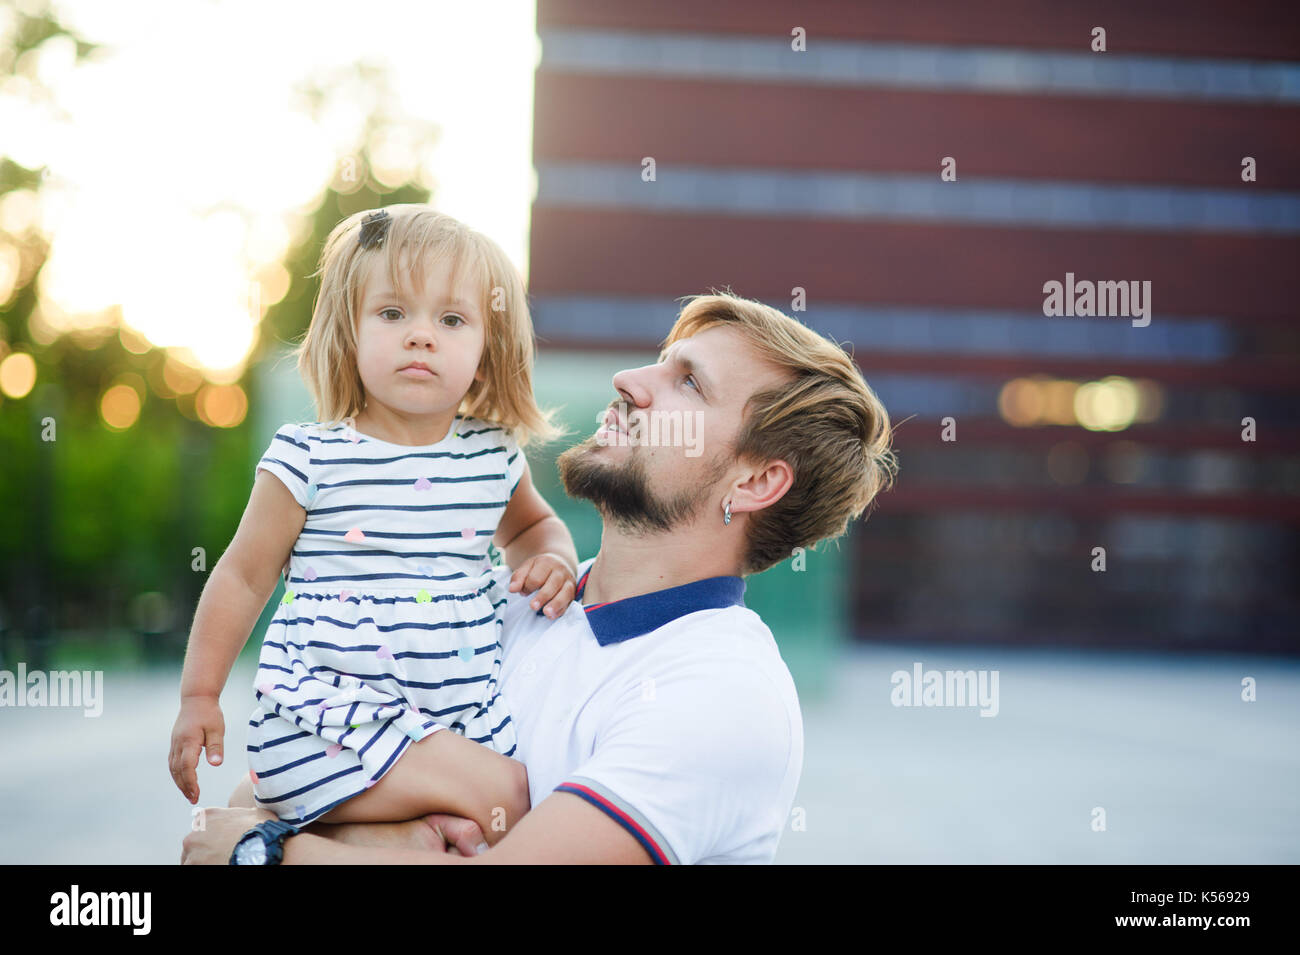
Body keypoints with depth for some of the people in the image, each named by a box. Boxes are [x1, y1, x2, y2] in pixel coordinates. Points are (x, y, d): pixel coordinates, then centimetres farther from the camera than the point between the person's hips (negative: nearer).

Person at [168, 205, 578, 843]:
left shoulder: (494, 456, 6)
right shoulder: (311, 460, -5)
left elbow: (529, 524, 28)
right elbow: (244, 576, 4)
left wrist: (552, 559, 6)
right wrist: (199, 697, 3)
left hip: (465, 717, 6)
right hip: (328, 718, -5)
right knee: (504, 794, -21)